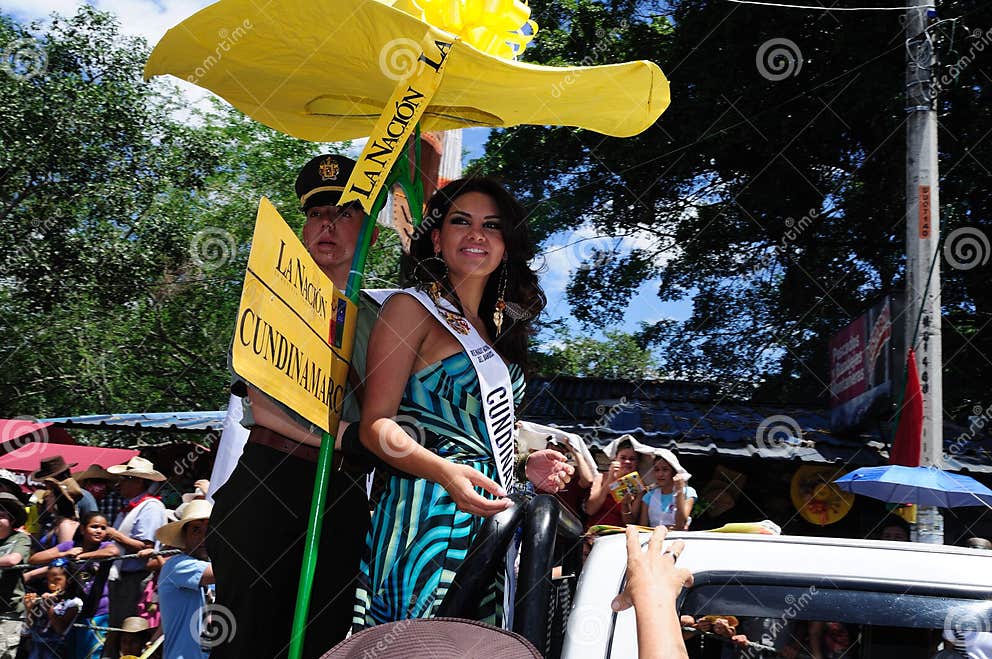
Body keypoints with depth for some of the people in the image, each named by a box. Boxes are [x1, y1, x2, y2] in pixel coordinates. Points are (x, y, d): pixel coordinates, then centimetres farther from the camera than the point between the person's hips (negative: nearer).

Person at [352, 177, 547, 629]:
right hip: (426, 513, -7)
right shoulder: (412, 308, -4)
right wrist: (445, 472, -26)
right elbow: (376, 425, -12)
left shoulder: (498, 328, 18)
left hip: (488, 518, 7)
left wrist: (529, 465, 11)